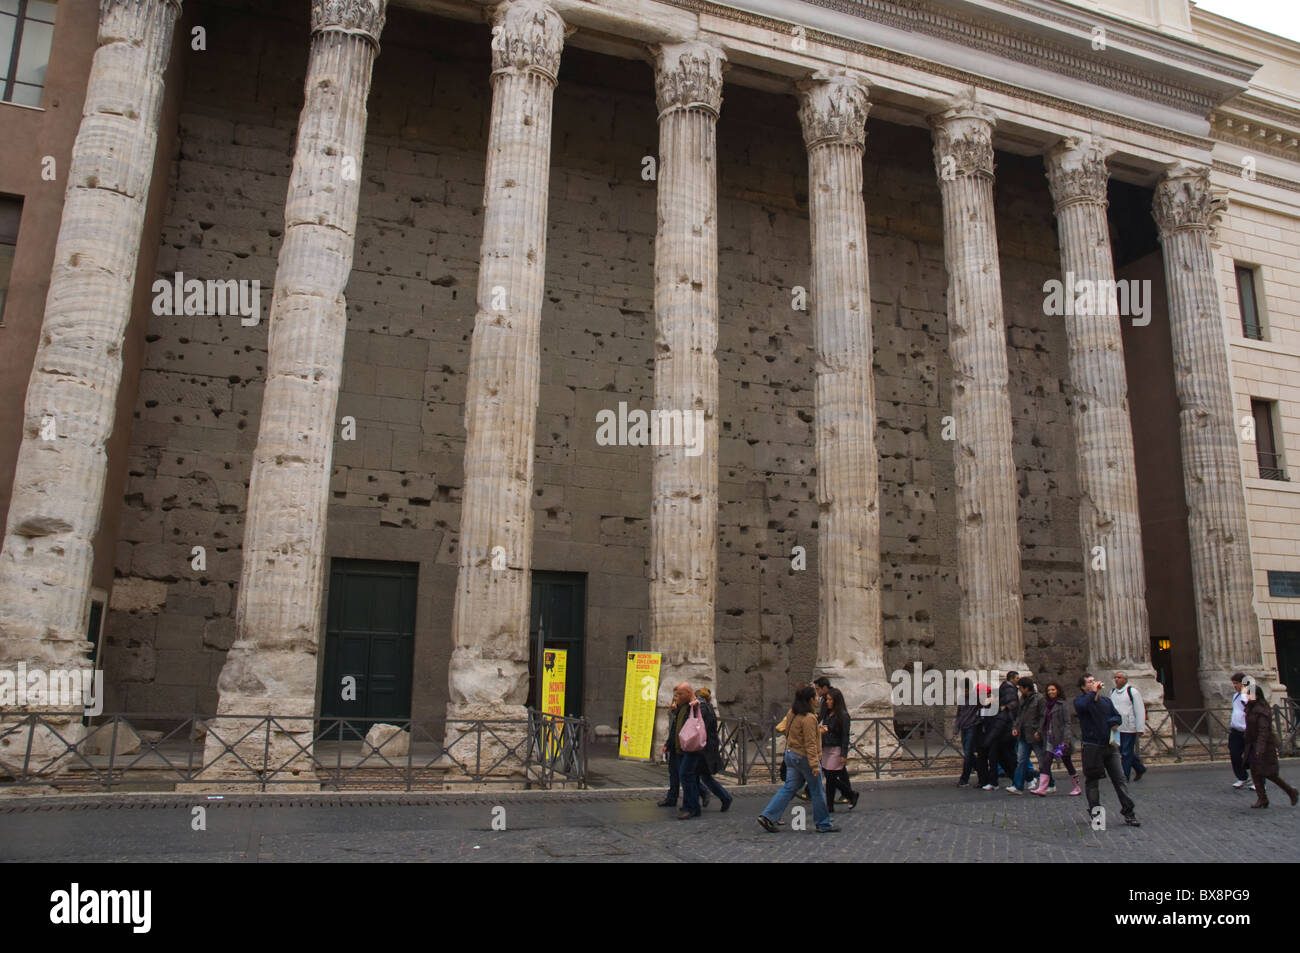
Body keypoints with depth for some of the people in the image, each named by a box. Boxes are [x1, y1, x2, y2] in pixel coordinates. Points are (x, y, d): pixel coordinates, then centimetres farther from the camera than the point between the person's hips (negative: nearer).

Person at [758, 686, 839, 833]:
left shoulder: (791, 714, 6)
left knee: (788, 788, 10)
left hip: (791, 754, 8)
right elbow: (810, 744, -23)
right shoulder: (809, 718, -20)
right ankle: (823, 825, 17)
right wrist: (815, 764, -23)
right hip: (804, 757, -8)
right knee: (817, 791, 6)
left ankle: (767, 816, 3)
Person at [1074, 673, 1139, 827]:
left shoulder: (1106, 700, 16)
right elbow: (1081, 706, -25)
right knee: (1091, 781, 3)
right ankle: (1095, 812, 13)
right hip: (1092, 747, -4)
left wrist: (1109, 722, -8)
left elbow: (1118, 717, 11)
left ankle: (1129, 813, 5)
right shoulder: (1081, 700, -1)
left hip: (1110, 745, 4)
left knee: (1119, 779, 2)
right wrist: (1094, 692, -21)